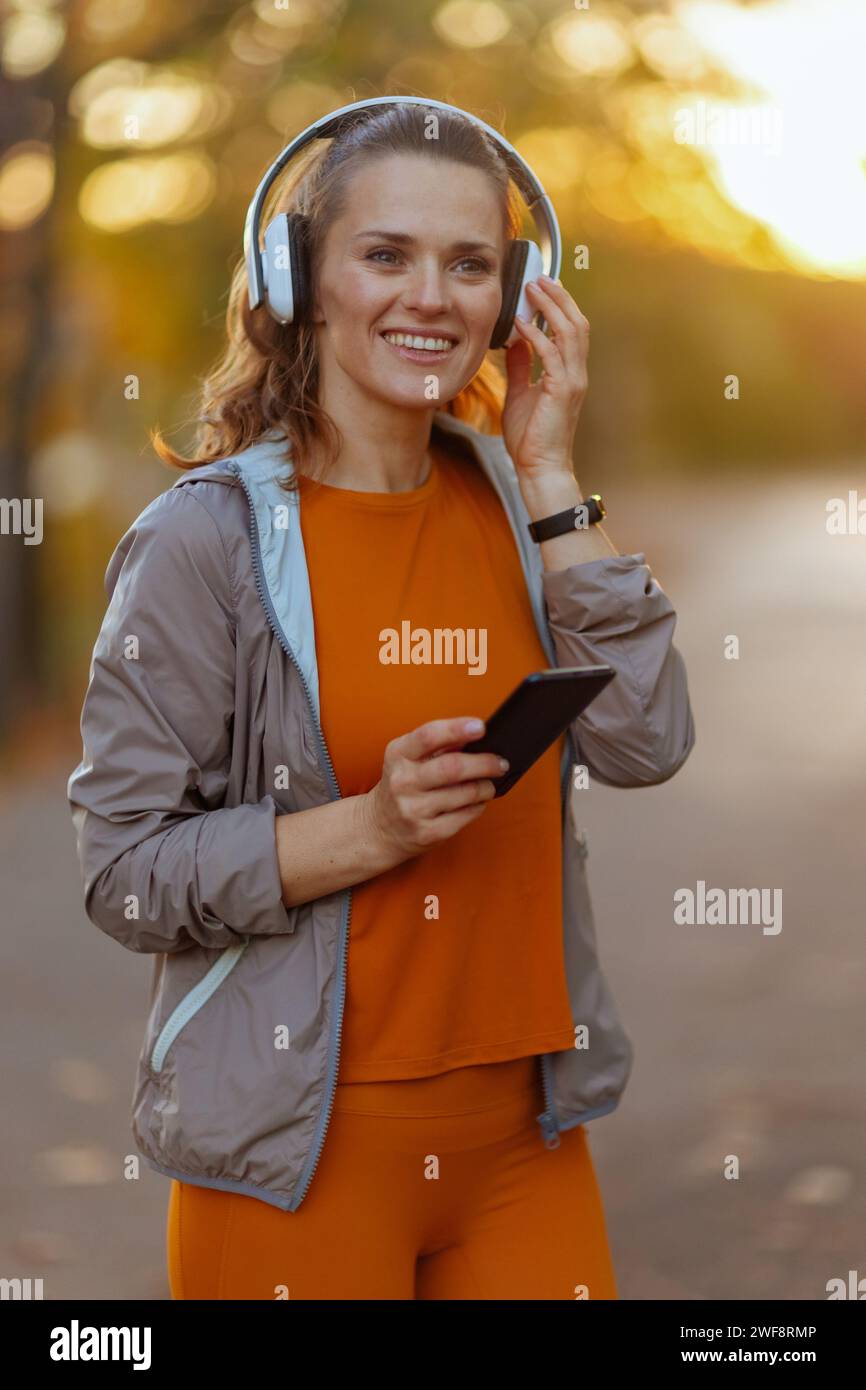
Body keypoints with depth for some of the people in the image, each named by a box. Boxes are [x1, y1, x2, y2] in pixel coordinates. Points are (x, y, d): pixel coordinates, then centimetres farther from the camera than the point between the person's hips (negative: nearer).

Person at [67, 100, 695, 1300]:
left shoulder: (511, 503, 5)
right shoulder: (208, 538, -9)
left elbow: (646, 745, -7)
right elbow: (124, 872, -10)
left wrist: (548, 473, -8)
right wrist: (371, 827, -22)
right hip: (301, 1151, -4)